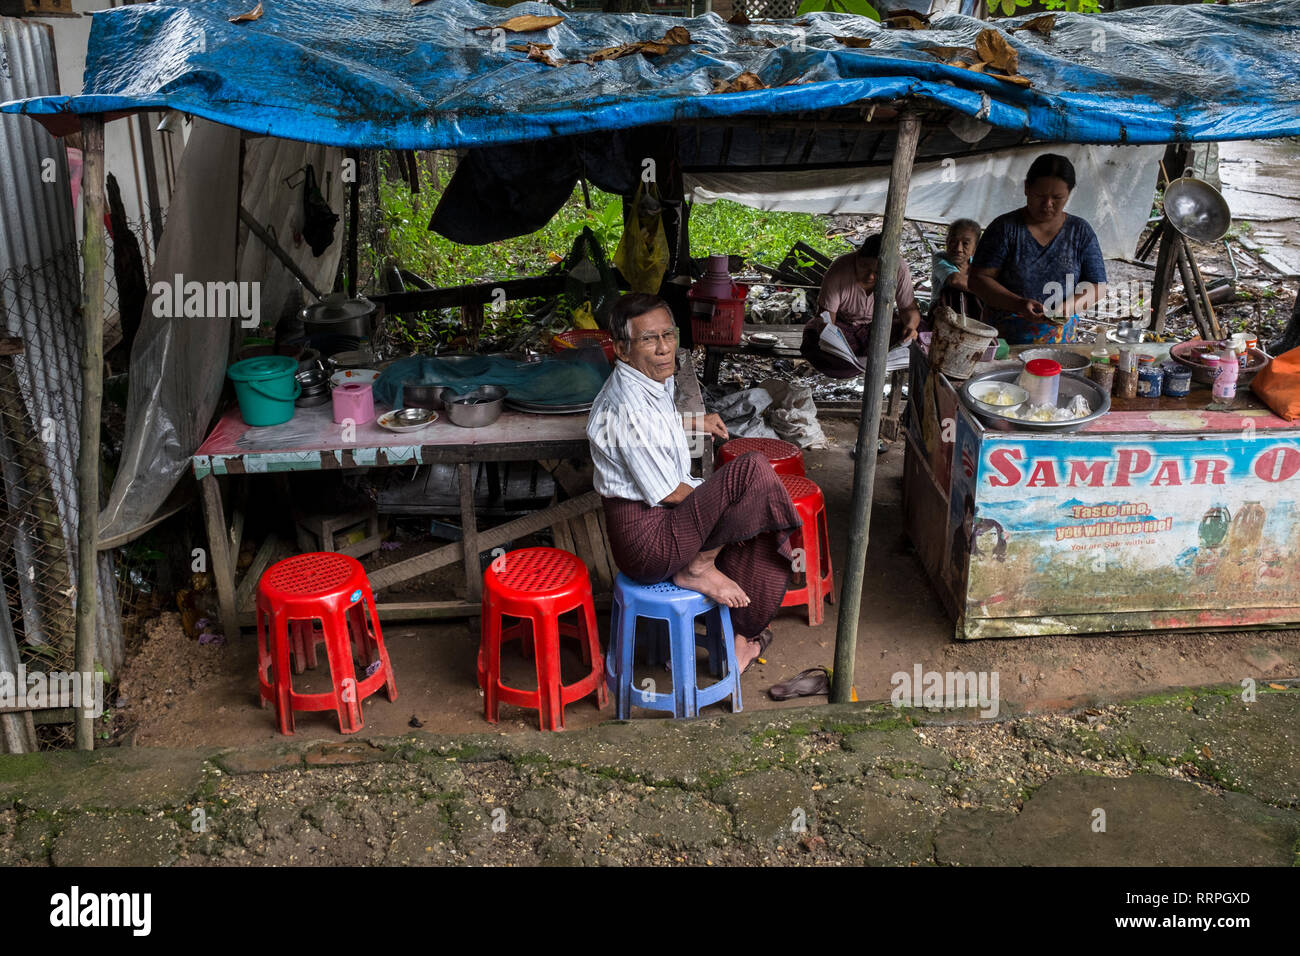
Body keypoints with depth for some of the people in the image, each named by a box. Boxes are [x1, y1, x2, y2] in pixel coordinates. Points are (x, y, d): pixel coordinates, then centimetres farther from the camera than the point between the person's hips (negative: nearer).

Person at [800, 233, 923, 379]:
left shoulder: (899, 270, -25)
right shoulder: (839, 270, -30)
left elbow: (910, 309, -13)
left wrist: (911, 325, -36)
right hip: (842, 325, -1)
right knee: (812, 343, -31)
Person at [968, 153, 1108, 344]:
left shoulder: (1081, 232, 9)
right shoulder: (1005, 228, 0)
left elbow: (1097, 286, 9)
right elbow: (978, 279, -4)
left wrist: (1067, 307, -12)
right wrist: (1018, 304, -19)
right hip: (1003, 337, -2)